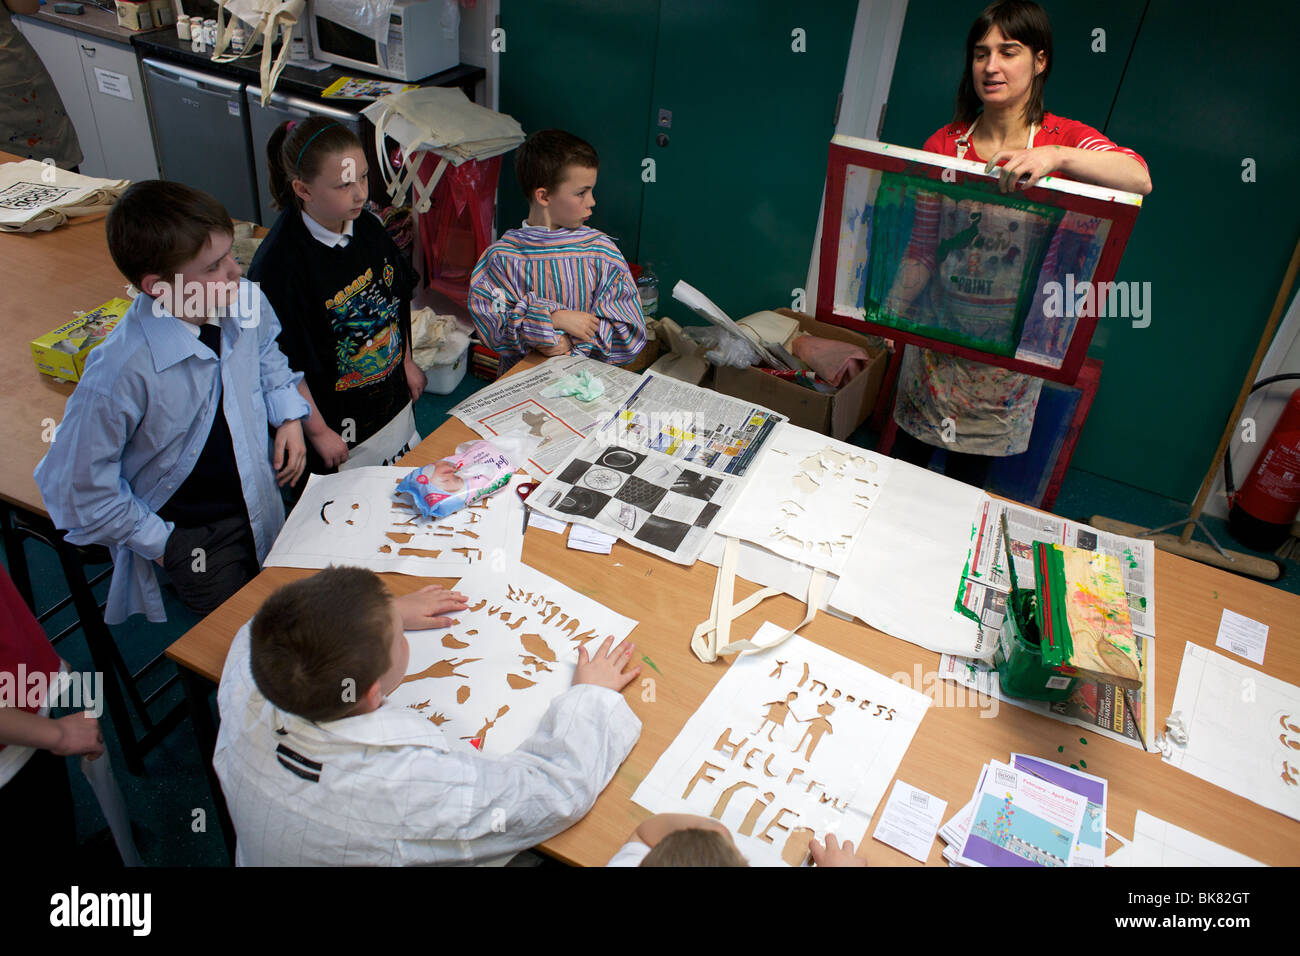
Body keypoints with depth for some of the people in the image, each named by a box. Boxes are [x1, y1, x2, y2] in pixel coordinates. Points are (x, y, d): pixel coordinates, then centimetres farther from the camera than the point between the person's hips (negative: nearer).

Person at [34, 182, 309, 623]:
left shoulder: (248, 303, -16)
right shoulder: (120, 374, -33)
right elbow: (78, 488, -21)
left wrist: (289, 416, -3)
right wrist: (157, 542, -13)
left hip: (261, 502, 6)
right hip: (191, 533, -5)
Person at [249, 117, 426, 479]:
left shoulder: (366, 227, -6)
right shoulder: (277, 264, -27)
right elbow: (284, 364, -21)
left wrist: (406, 361, 16)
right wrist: (317, 431, -15)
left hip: (393, 402, 7)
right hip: (336, 423, -6)